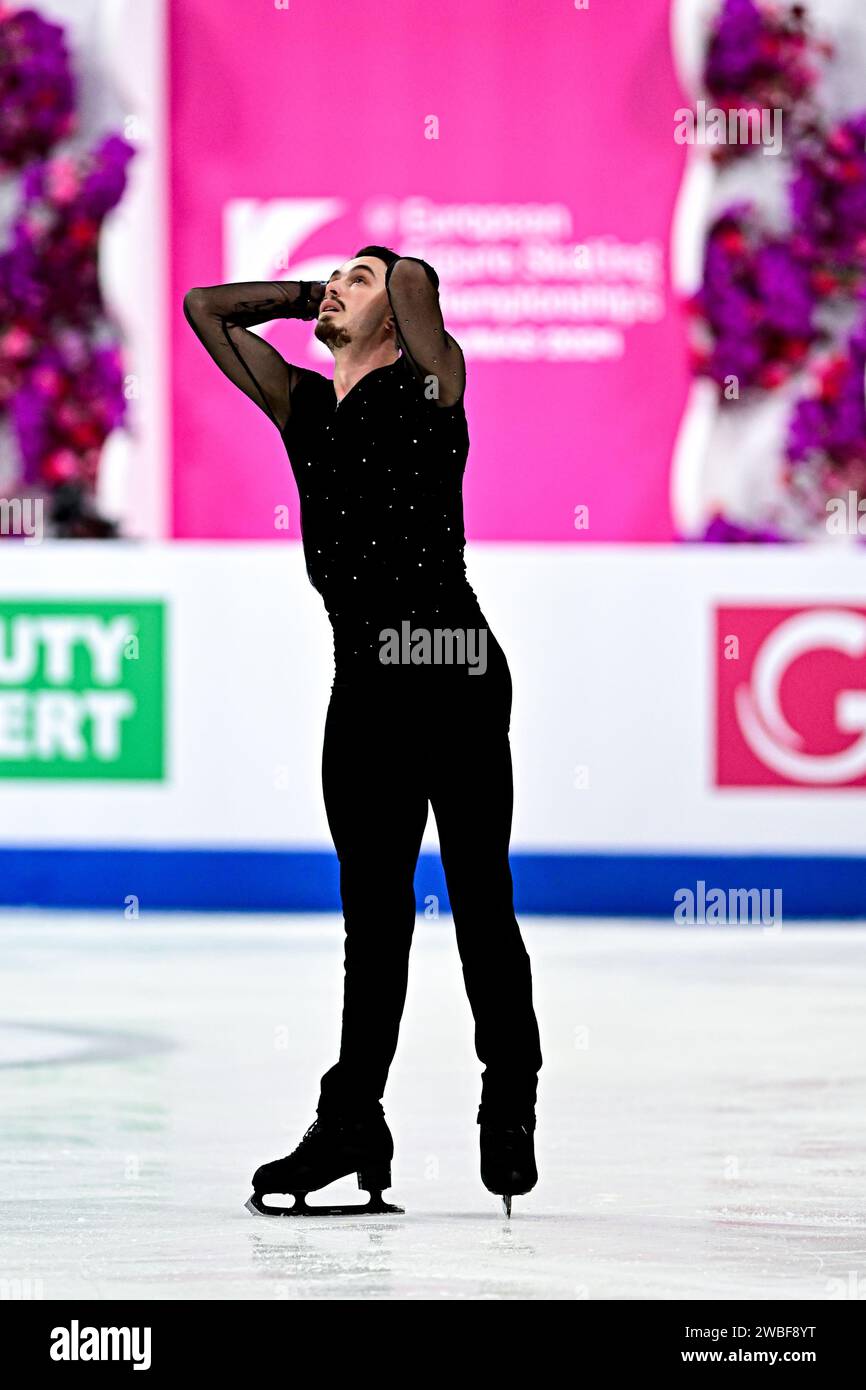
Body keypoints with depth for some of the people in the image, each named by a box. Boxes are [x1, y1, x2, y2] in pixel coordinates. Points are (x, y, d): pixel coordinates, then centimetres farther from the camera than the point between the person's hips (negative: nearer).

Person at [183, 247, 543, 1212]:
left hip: (451, 672, -6)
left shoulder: (428, 388, 0)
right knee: (373, 909, 9)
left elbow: (416, 278, -17)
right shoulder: (304, 407, 16)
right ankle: (352, 1122, 12)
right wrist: (311, 294, 20)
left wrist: (395, 283, 5)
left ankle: (509, 1113, 8)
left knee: (479, 904, -2)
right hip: (363, 680, 6)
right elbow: (206, 308, 23)